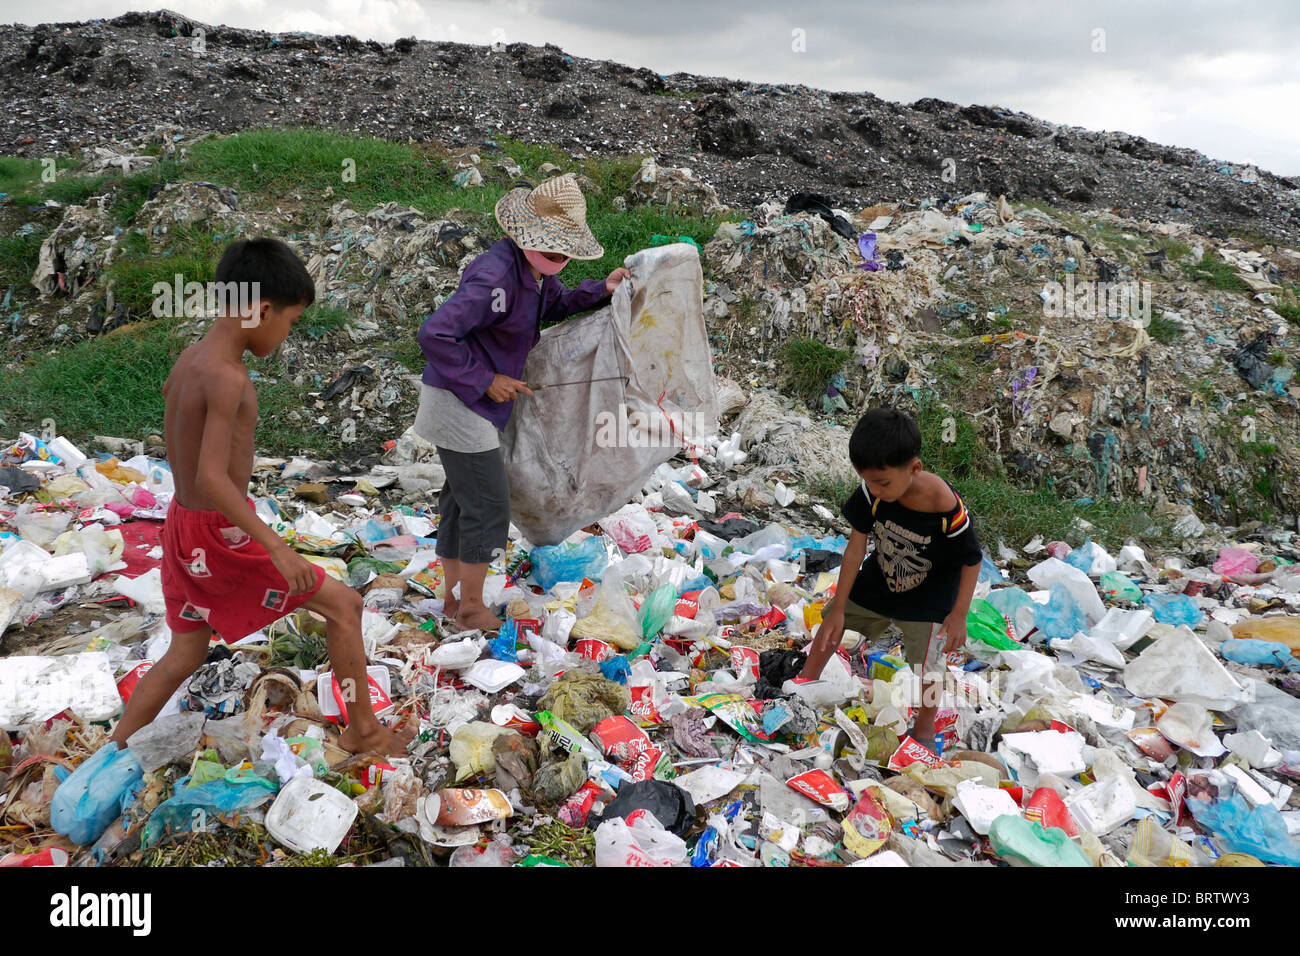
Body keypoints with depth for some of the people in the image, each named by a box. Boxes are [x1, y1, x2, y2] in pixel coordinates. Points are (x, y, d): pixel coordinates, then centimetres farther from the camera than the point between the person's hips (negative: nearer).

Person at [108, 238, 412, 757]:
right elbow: (212, 477, -29)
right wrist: (278, 548, -28)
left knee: (185, 655, 23)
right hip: (221, 536, -9)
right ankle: (364, 731, 14)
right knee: (344, 604, 2)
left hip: (184, 524, 9)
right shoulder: (227, 378, -22)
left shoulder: (189, 358, 5)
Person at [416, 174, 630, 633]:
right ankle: (471, 608, 14)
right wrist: (486, 381, -23)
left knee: (461, 499, 18)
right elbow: (434, 335, -31)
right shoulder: (497, 276, -27)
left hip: (475, 402, 10)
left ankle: (455, 598, 33)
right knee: (488, 505, -2)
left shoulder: (536, 268, 3)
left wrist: (601, 290, 9)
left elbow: (555, 304, 26)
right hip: (460, 403, -10)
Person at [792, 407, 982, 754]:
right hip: (878, 581, 4)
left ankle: (923, 733, 26)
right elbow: (856, 546, -17)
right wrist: (838, 607, -13)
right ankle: (807, 681, 41)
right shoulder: (872, 492, -26)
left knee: (927, 667, -3)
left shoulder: (947, 508, -36)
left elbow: (972, 560, -19)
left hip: (927, 598, -4)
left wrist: (959, 615, -16)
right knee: (833, 621, 15)